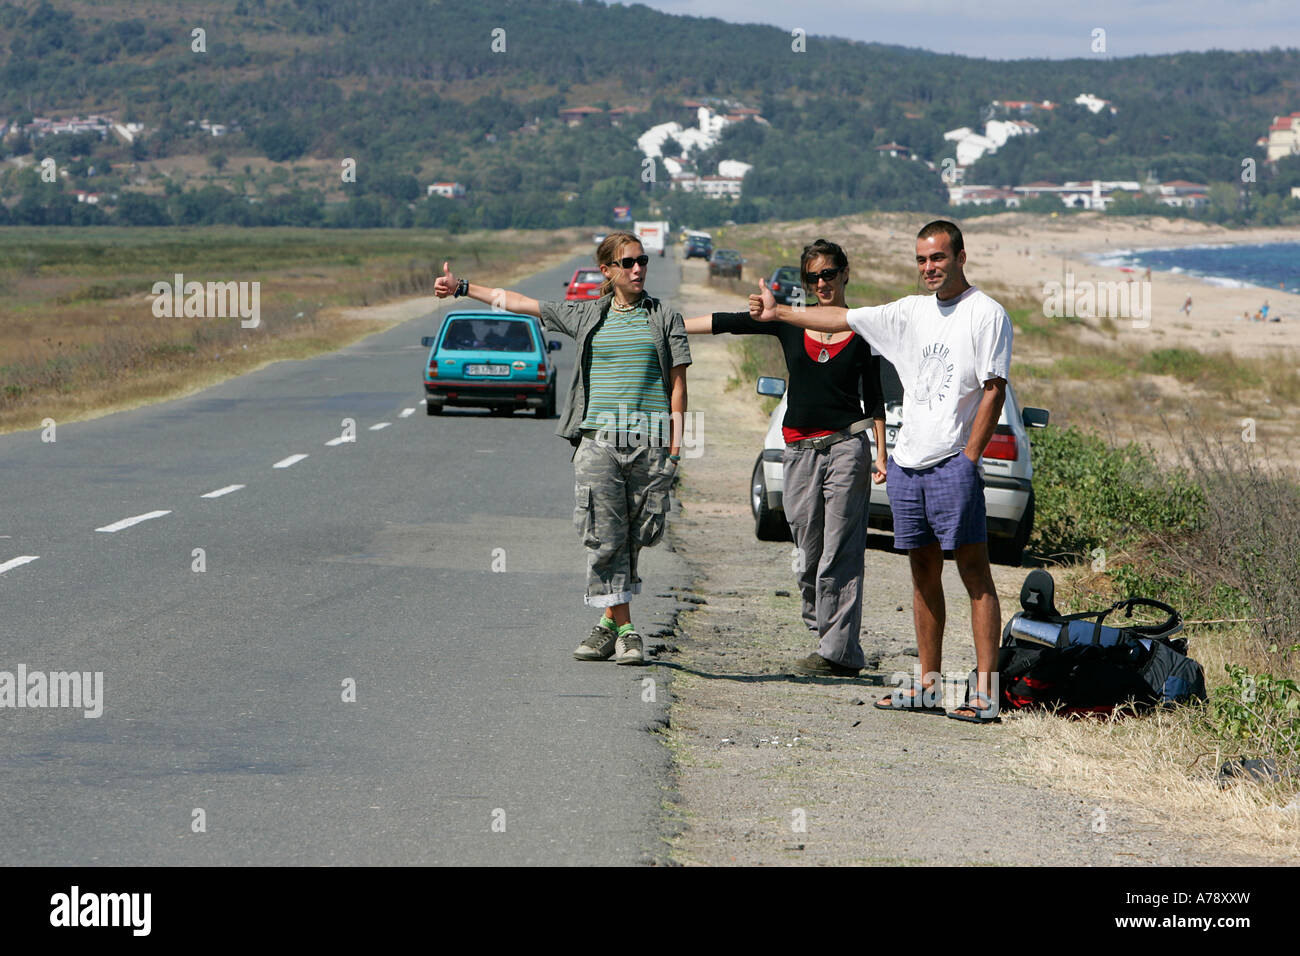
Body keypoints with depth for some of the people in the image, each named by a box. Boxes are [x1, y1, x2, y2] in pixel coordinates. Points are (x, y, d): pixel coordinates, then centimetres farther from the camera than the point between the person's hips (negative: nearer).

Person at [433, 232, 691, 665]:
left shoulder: (665, 317, 9)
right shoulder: (586, 316, 13)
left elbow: (677, 382, 6)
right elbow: (519, 302, 19)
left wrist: (676, 439, -2)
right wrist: (462, 288, 20)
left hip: (650, 443, -1)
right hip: (597, 439, 1)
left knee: (634, 536, 0)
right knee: (604, 536, -6)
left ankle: (609, 620, 15)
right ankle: (624, 630, -1)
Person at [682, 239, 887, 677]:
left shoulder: (862, 330, 5)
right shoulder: (790, 322, 8)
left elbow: (874, 398, 9)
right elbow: (728, 323, 5)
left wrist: (881, 454, 3)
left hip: (846, 446, -3)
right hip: (800, 451, 3)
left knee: (840, 553, -7)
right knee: (808, 555, 4)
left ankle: (838, 650, -7)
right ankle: (824, 636, 14)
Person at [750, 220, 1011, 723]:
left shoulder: (986, 314, -5)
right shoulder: (911, 312, 16)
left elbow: (993, 391, -9)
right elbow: (842, 318, 23)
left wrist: (969, 457, -14)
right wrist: (778, 313, 24)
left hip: (953, 463, -7)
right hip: (906, 463, 7)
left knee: (974, 571, -8)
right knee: (923, 571, 10)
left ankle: (985, 691, -12)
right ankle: (928, 685, 16)